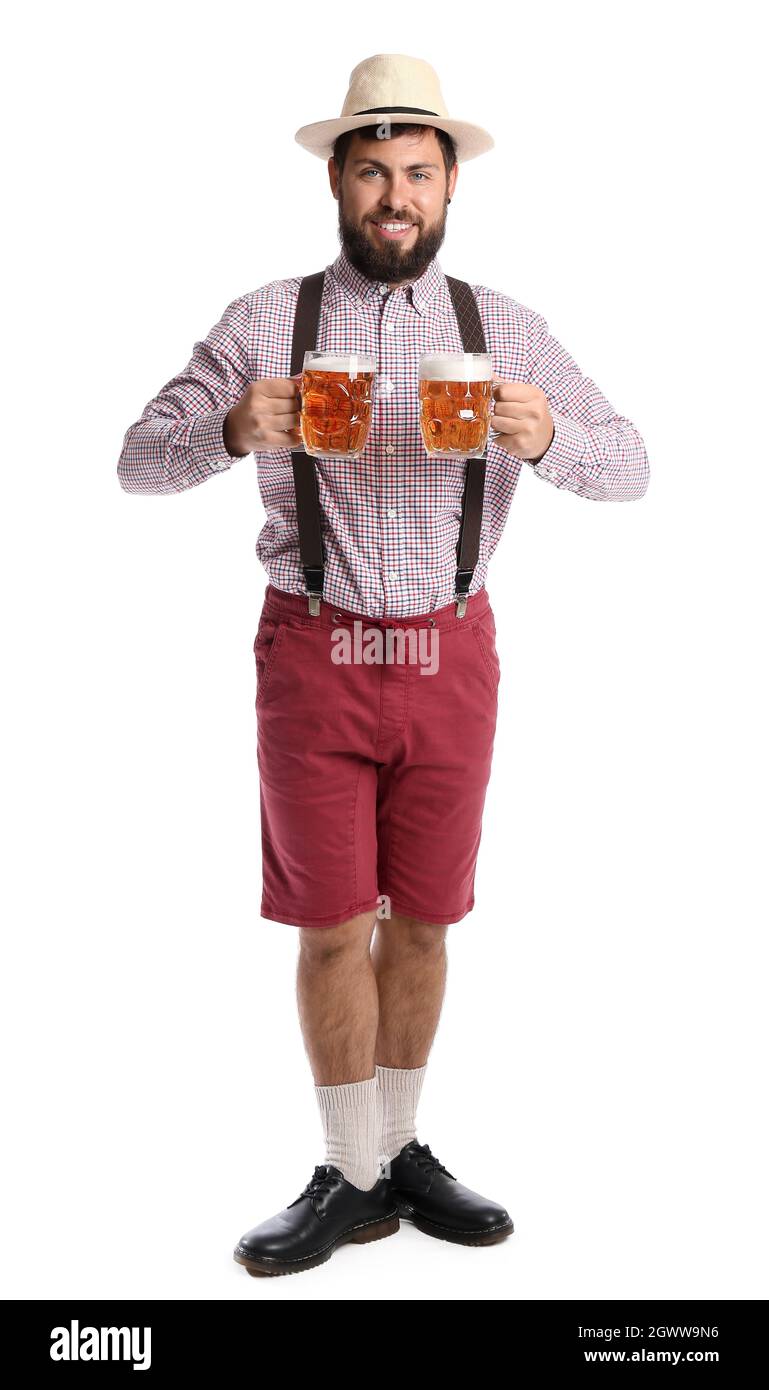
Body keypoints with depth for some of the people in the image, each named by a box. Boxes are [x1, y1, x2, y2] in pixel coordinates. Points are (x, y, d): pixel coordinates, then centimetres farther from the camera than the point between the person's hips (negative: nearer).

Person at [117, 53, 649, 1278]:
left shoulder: (504, 328, 4)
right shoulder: (266, 322, 0)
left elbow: (628, 468, 0)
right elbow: (139, 462, -2)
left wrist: (546, 437, -23)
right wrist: (231, 432, -24)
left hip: (451, 655, 2)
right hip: (314, 652, -1)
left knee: (421, 919, 10)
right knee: (332, 925, 3)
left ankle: (400, 1150, 28)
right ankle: (352, 1179, 18)